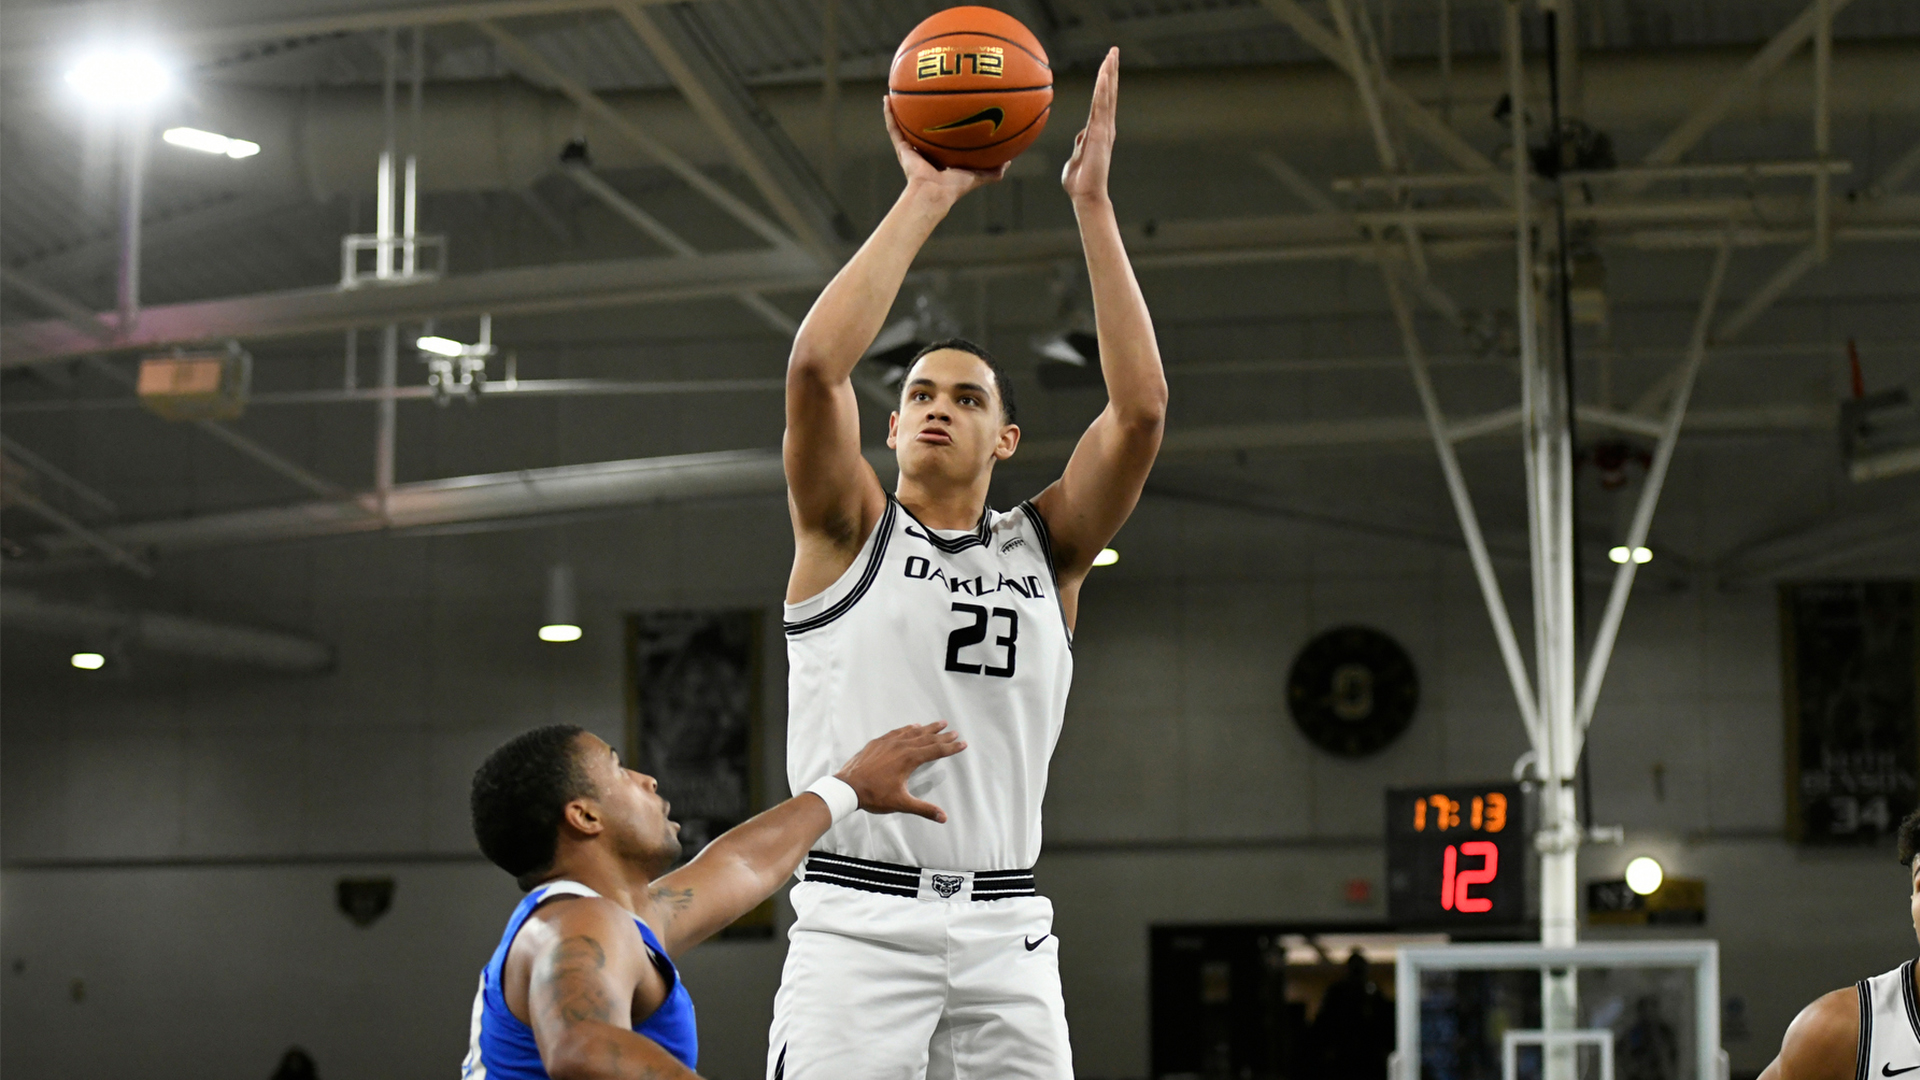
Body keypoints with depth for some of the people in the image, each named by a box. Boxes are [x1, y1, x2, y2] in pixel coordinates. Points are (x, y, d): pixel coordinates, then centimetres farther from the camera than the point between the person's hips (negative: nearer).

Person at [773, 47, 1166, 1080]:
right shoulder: (849, 532, 7)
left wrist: (1092, 202, -3)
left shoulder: (1045, 549, 13)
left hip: (1006, 930, 3)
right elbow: (816, 363, -10)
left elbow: (1140, 404, -1)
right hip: (857, 918, -3)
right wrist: (925, 197, -7)